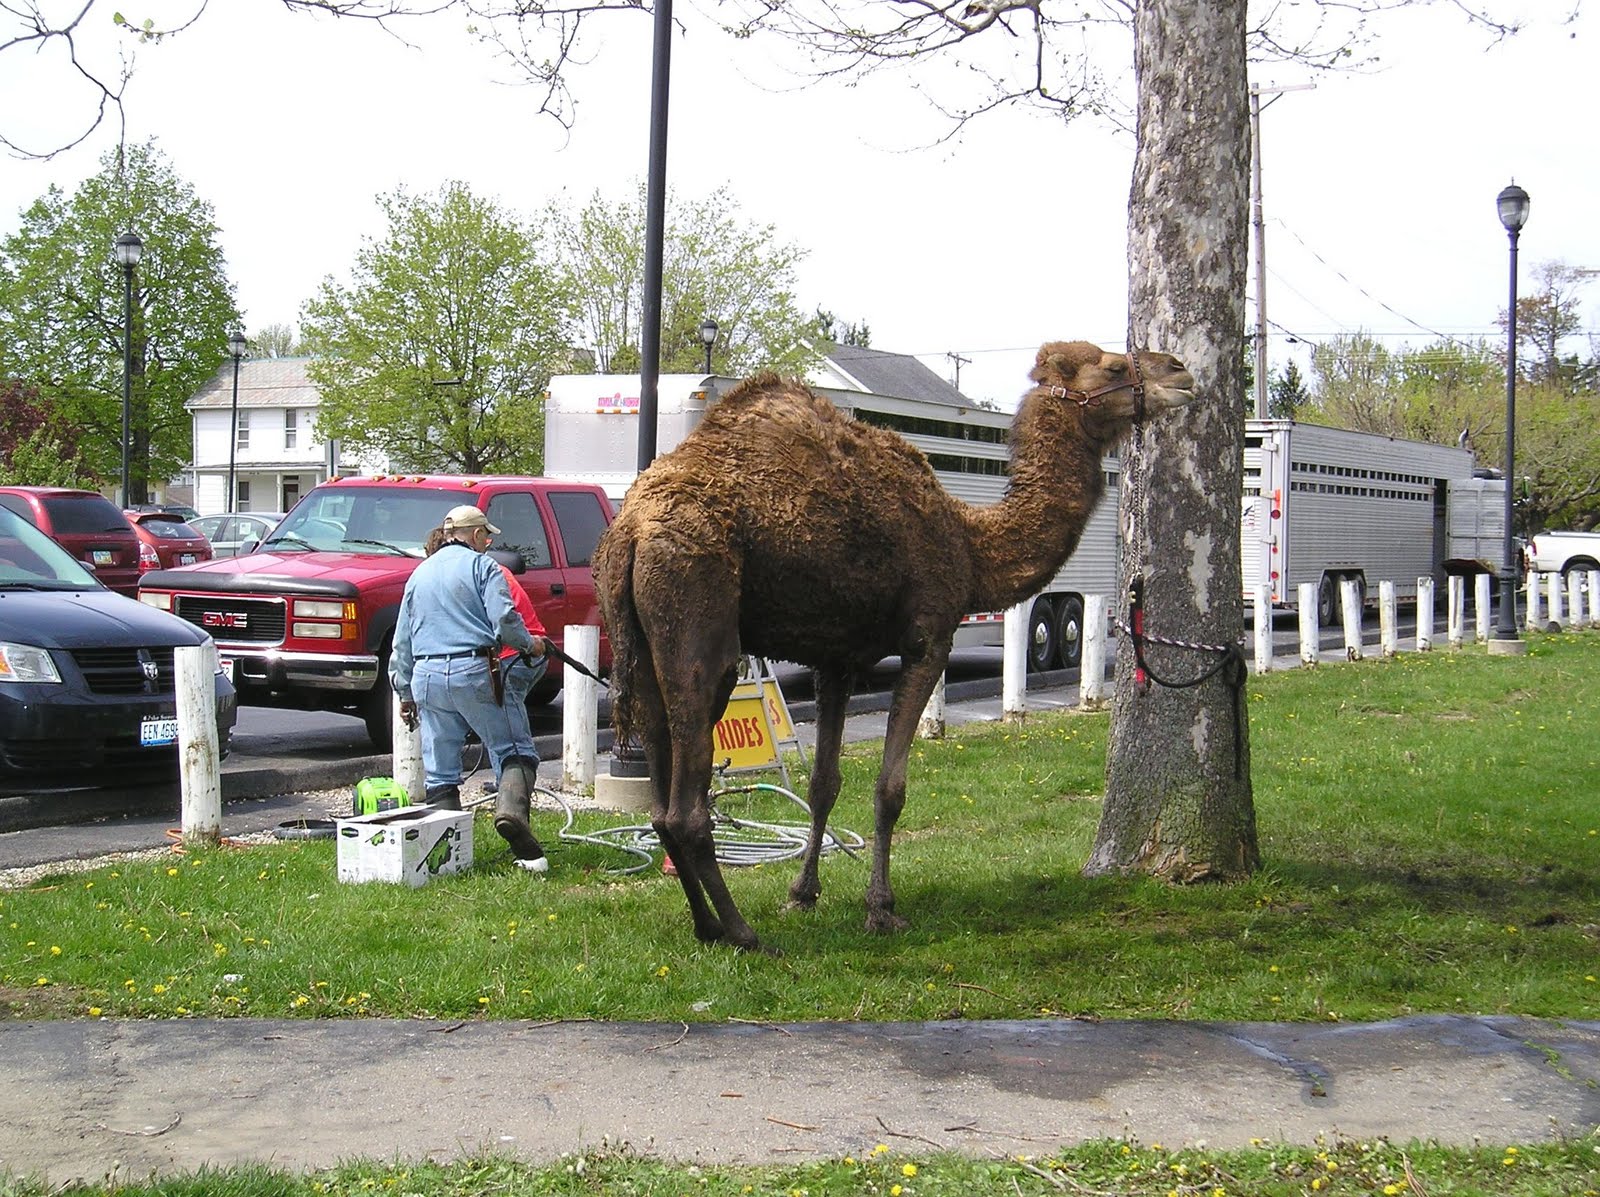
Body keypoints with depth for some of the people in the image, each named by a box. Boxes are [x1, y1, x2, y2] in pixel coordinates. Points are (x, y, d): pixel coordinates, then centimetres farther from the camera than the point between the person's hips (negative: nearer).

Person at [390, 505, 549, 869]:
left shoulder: (419, 574, 21)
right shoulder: (482, 566, 3)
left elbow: (402, 643, 23)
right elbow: (504, 618, -10)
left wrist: (406, 692, 30)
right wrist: (529, 644, 8)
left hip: (427, 676, 5)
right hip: (475, 672, -5)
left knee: (440, 771, 8)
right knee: (515, 750, 0)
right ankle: (511, 809, -26)